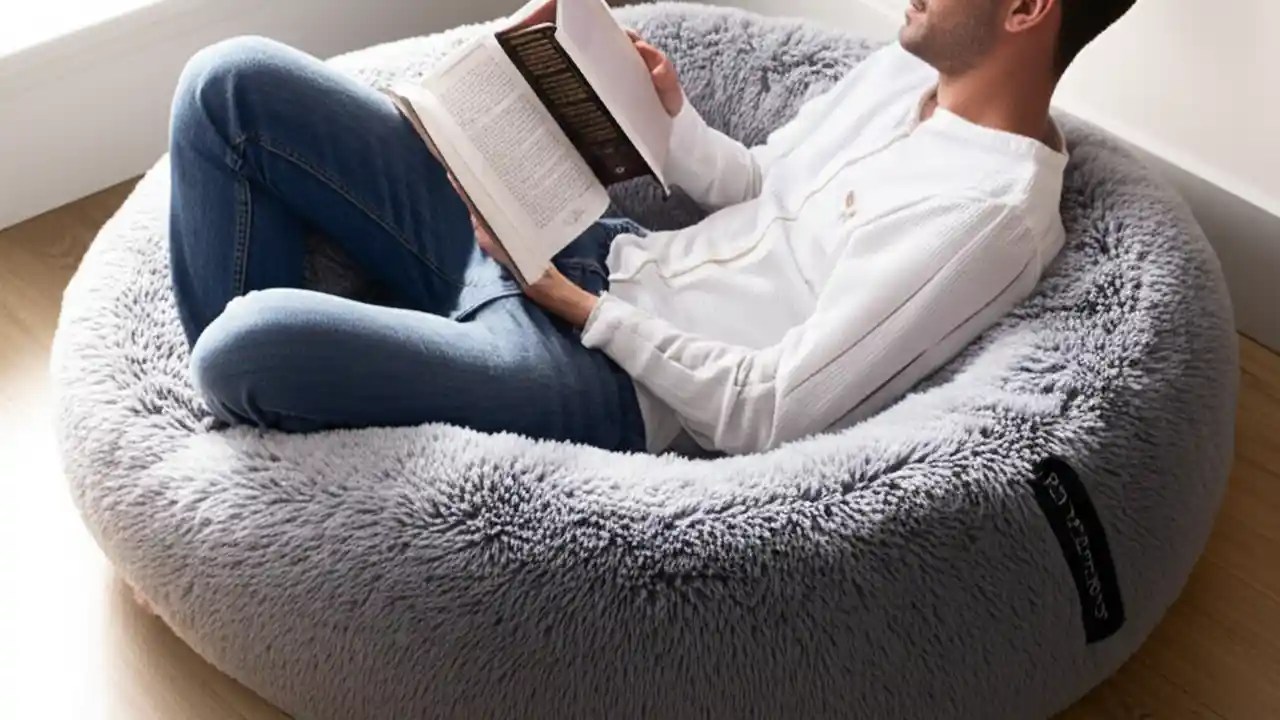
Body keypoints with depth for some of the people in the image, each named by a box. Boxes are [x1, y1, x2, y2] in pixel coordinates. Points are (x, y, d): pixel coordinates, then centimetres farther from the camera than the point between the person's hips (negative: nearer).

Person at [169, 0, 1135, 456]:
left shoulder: (994, 210, -18)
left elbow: (768, 415, -20)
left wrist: (574, 302, -15)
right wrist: (672, 115, 2)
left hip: (609, 378, -9)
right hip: (582, 248, 9)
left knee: (250, 343, -33)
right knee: (234, 85, -1)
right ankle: (237, 409, 9)